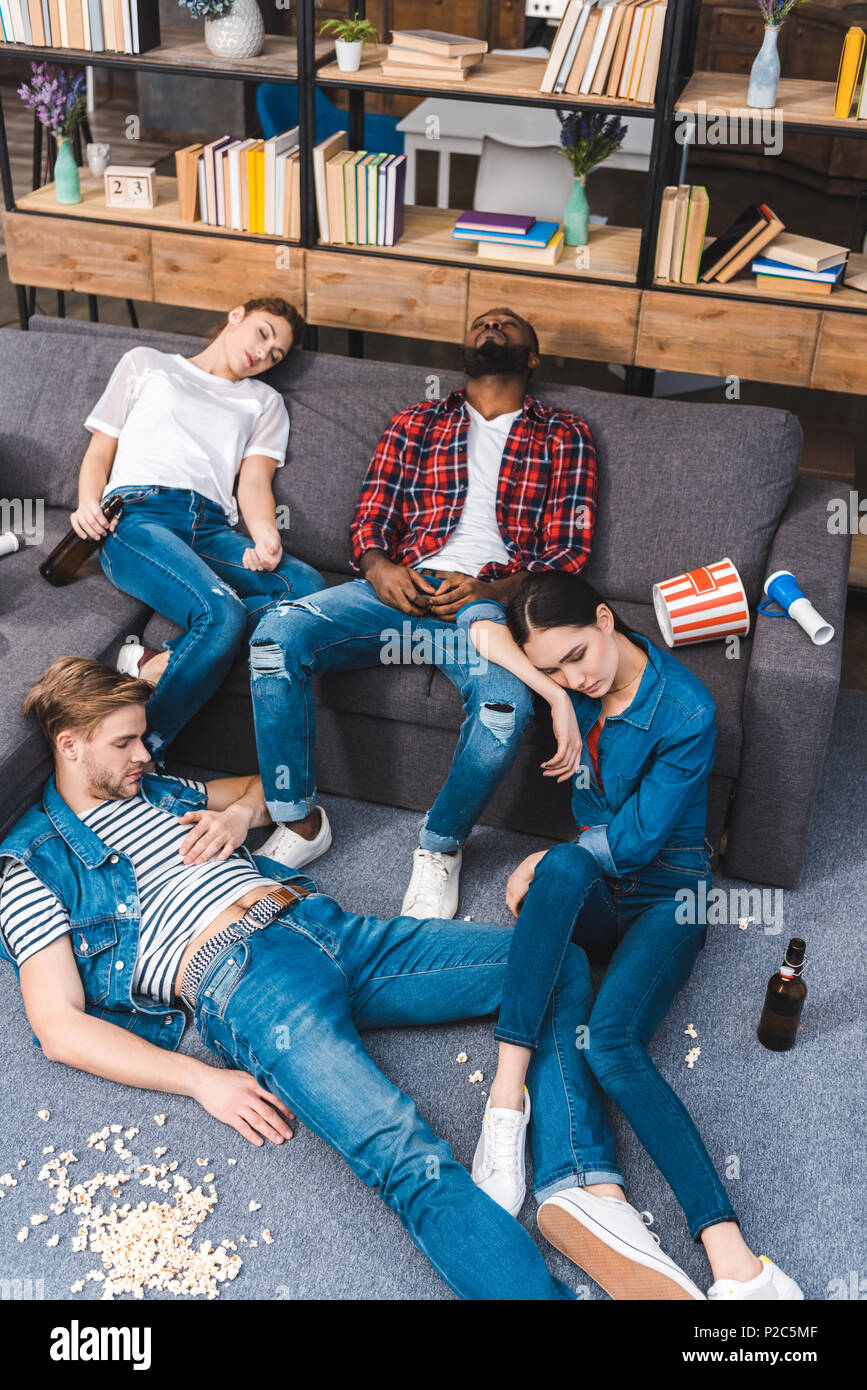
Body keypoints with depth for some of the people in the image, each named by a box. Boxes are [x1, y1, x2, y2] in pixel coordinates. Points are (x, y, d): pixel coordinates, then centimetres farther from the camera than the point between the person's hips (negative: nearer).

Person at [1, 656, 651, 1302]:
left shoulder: (155, 789, 26)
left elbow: (263, 786, 42)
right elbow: (59, 1027, -3)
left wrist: (242, 811, 15)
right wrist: (203, 1080, -14)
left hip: (327, 925, 8)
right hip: (239, 977, -7)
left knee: (561, 964, -4)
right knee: (412, 1162, -32)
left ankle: (573, 1191, -16)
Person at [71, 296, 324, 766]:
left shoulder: (265, 402, 31)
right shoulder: (145, 363, 26)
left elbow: (255, 483, 15)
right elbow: (99, 453, 21)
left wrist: (266, 538, -7)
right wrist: (89, 503, -2)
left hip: (211, 530, 3)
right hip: (138, 515, -3)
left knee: (307, 584, -31)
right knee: (223, 612, -35)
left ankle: (155, 665, -33)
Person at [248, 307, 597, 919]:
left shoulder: (564, 436, 17)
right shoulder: (415, 424, 24)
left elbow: (570, 548, 7)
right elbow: (371, 517, 17)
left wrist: (491, 591, -12)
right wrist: (380, 567, -8)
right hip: (401, 587, 3)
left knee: (506, 707, -36)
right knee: (277, 634, -24)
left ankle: (441, 846, -7)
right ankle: (300, 821, -10)